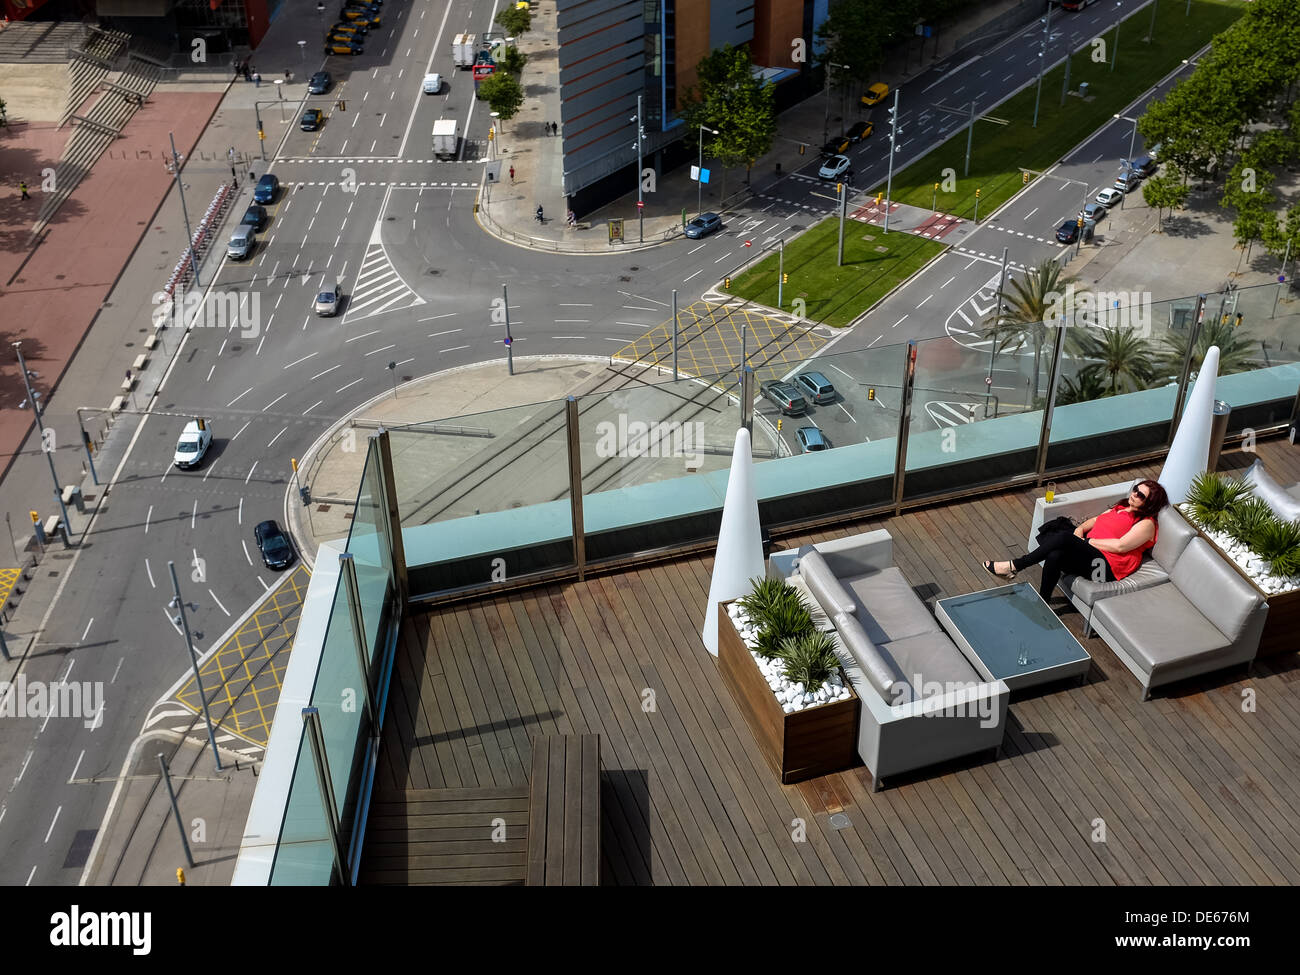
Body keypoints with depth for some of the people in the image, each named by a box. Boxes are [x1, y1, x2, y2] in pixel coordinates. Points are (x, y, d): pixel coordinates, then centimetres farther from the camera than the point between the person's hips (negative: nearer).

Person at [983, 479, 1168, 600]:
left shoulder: (1146, 524, -3)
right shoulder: (1121, 507, 24)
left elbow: (1120, 546, -15)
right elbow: (1096, 520, 27)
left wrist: (1088, 541, -10)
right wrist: (1080, 529, 4)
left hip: (1106, 567, -8)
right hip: (1090, 550, 8)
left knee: (1064, 538, -30)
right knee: (1055, 555, -27)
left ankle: (1013, 566, -27)